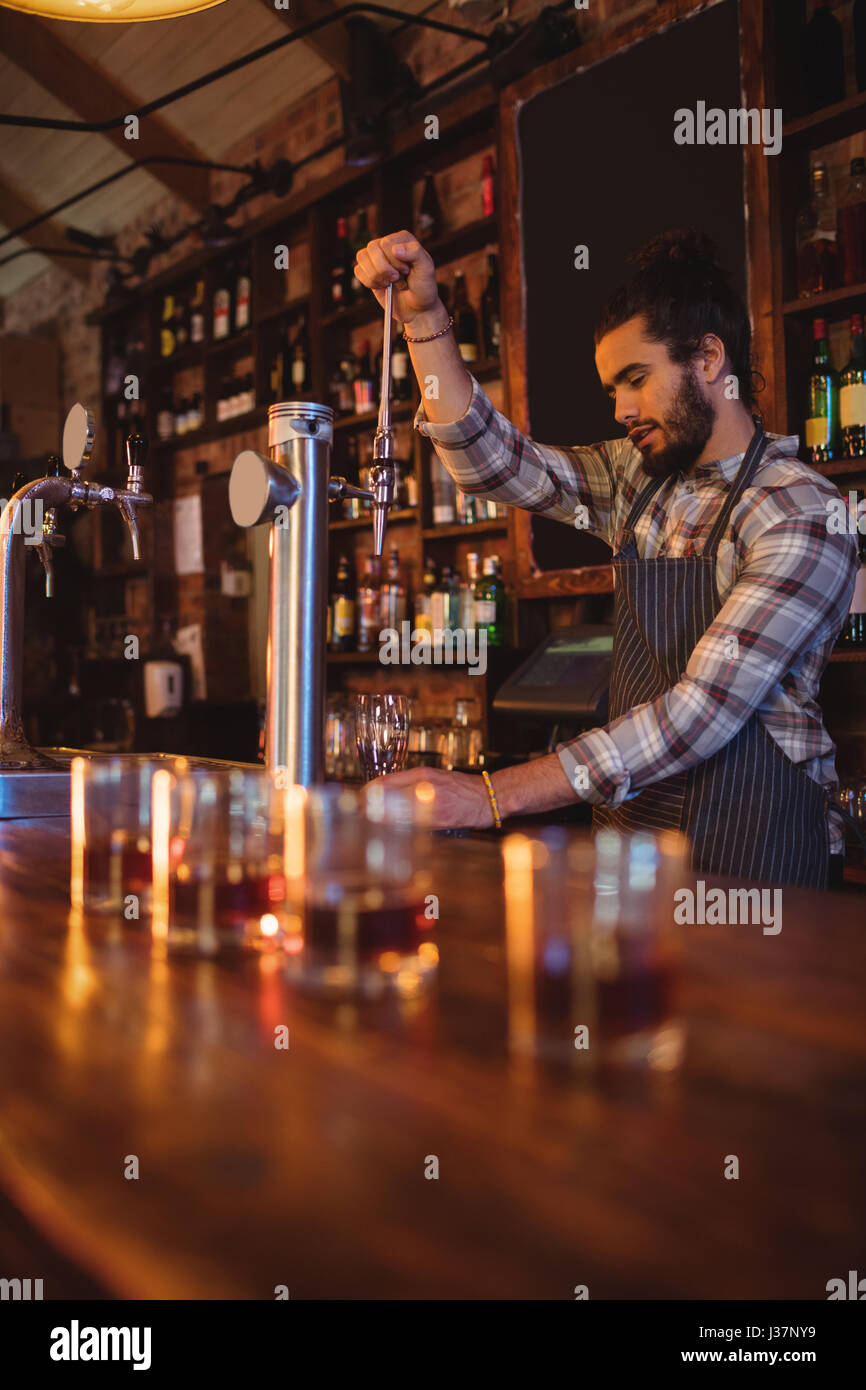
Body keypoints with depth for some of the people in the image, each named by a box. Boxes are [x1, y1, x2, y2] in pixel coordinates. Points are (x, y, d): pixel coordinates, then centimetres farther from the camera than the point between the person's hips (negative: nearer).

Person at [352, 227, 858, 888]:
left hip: (751, 857, -5)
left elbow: (704, 710, -21)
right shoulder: (637, 479, 9)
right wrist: (424, 315, -3)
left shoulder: (805, 516, -14)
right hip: (631, 831, 5)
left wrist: (496, 795, -25)